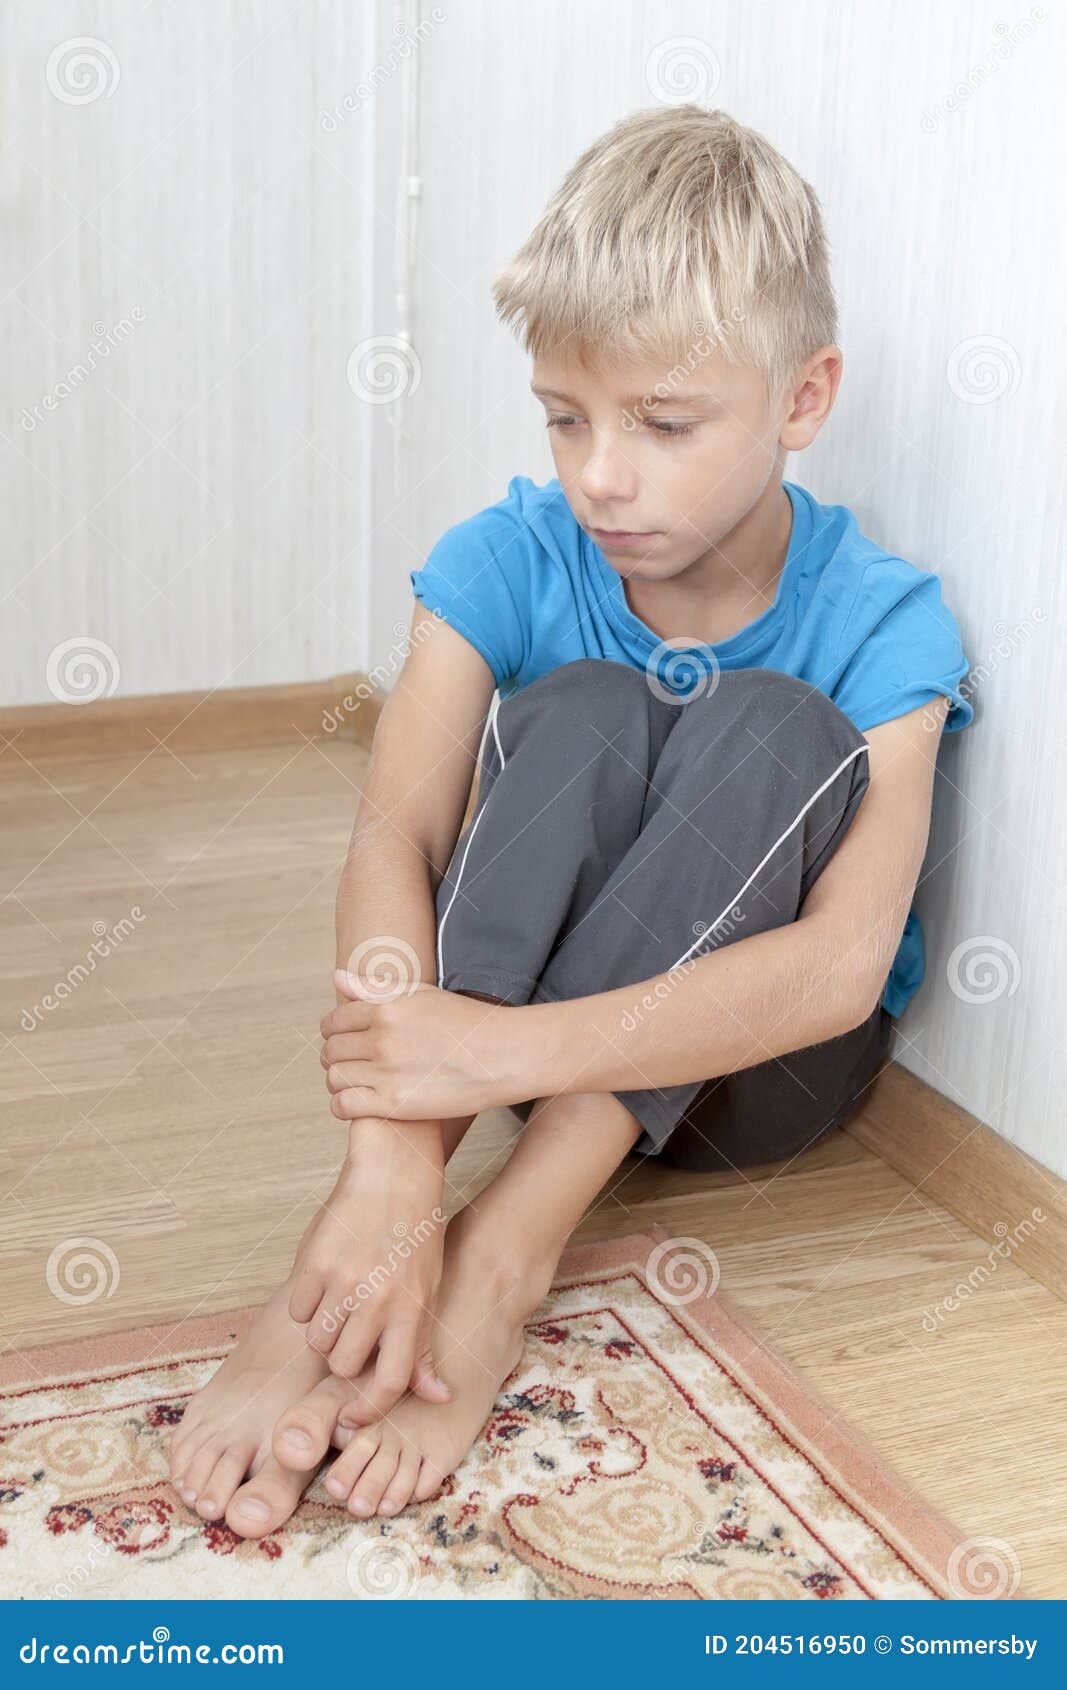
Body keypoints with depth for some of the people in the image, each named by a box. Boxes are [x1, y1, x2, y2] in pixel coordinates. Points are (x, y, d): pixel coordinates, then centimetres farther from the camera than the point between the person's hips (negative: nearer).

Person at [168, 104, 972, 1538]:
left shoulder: (878, 624, -17)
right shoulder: (508, 564, -11)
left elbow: (841, 967, -30)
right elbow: (396, 839, -25)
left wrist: (508, 1052, -43)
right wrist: (394, 1157, -42)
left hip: (760, 1058, -1)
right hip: (516, 1021, 1)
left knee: (769, 725, -28)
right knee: (583, 712, -27)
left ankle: (506, 1250, -36)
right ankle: (350, 1251, -39)